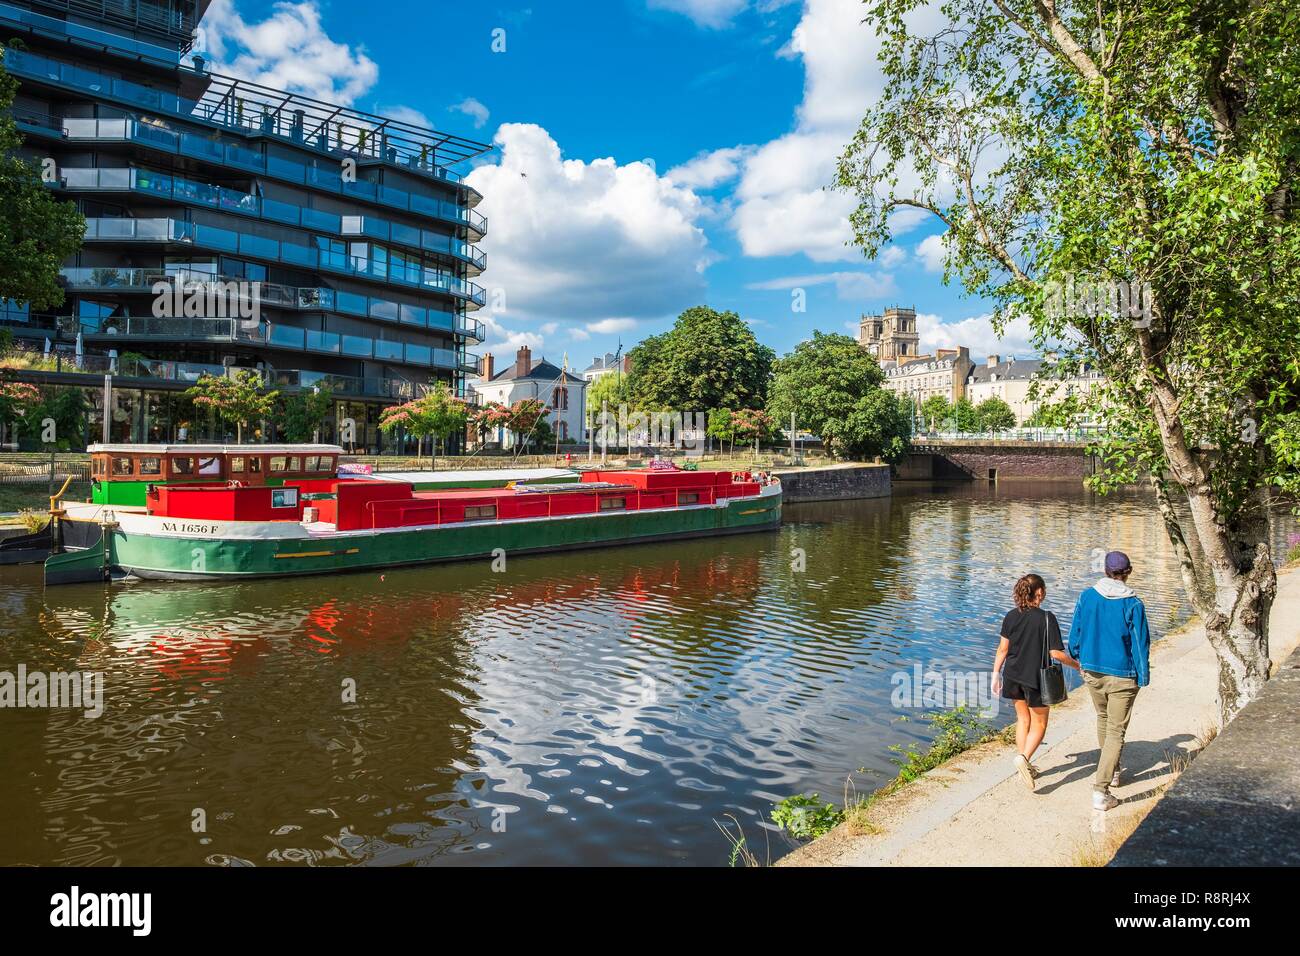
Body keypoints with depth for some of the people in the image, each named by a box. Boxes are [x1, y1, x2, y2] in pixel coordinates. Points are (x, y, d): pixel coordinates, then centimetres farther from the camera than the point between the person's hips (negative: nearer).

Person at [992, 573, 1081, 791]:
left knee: (1023, 719, 20)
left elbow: (1003, 649, 0)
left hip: (1013, 675, 5)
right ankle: (1024, 757, -12)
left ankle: (1025, 765, 25)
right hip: (1036, 677, -4)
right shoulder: (1046, 618, -16)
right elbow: (1056, 653, -16)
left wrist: (996, 674, 9)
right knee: (1039, 724, 10)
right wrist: (1076, 665, 2)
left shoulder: (1011, 616, -3)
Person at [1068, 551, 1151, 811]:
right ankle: (1100, 791, -5)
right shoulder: (1133, 604, -15)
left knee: (1103, 718, 26)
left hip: (1091, 671, 4)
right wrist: (1144, 677, 1)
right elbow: (1140, 644, -10)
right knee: (1116, 731, 2)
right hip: (1122, 676, -4)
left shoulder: (1086, 596, -5)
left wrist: (1076, 658, 21)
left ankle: (1112, 772, 44)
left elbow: (1075, 633, 4)